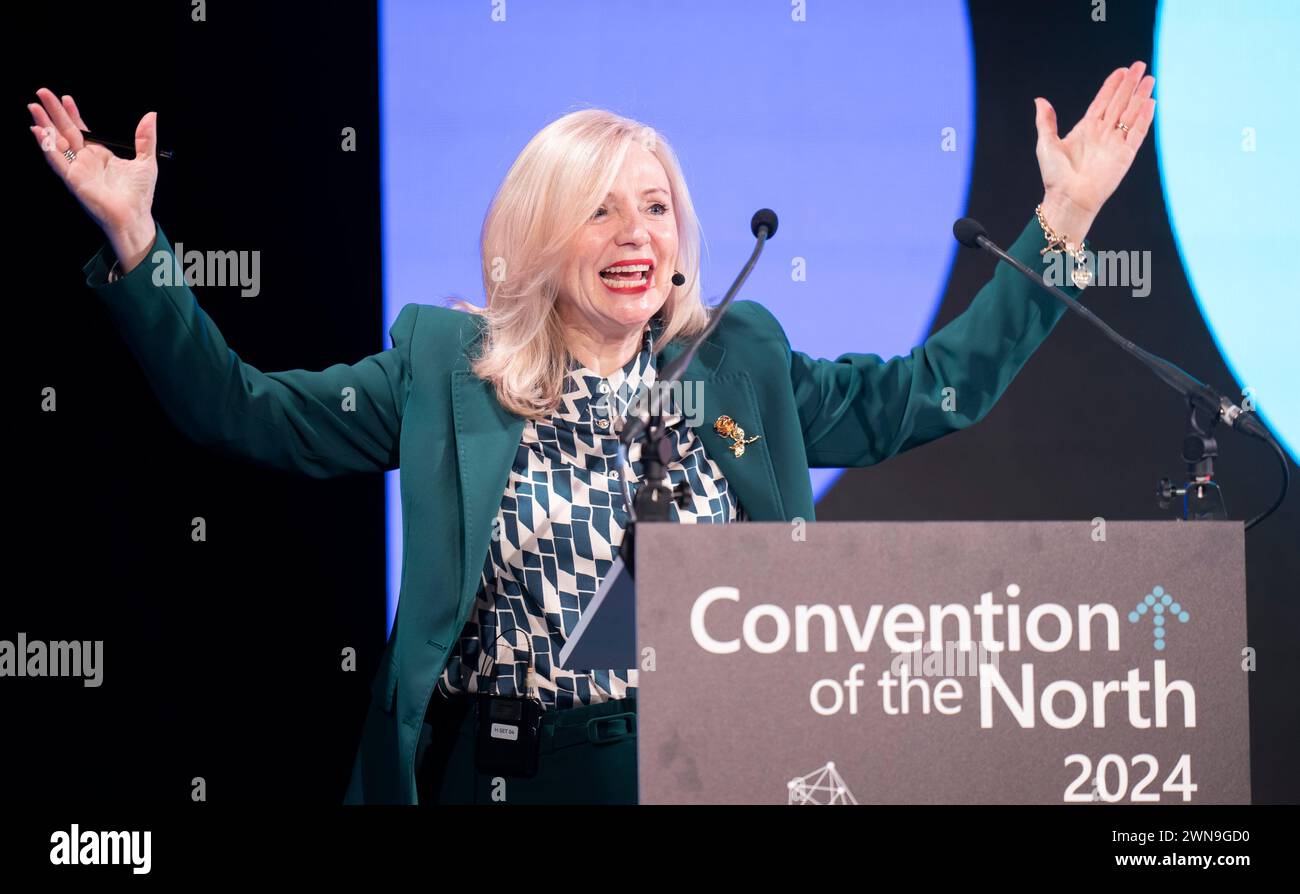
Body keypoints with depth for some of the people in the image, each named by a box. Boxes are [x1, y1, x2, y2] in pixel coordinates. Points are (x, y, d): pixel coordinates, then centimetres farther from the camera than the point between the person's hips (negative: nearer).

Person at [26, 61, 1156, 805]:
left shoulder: (744, 363, 7)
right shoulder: (445, 369, 1)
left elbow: (928, 391, 10)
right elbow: (241, 409, -2)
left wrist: (1062, 221, 6)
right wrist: (134, 238, -12)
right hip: (504, 775, -1)